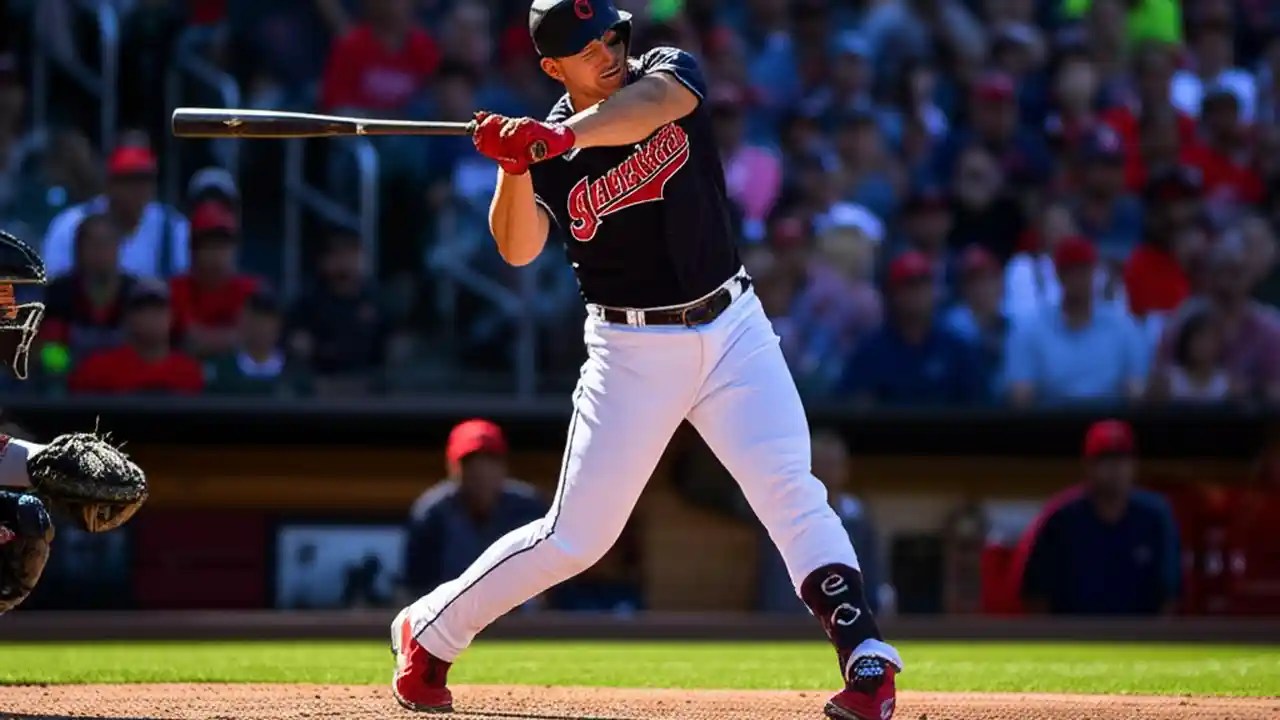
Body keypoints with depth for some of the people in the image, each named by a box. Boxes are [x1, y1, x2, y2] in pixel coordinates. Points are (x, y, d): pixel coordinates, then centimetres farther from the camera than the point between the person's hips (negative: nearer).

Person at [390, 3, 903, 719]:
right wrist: (515, 168, -33)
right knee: (575, 537, 1)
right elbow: (518, 250, -17)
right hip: (633, 351, -1)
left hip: (731, 329, 1)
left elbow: (651, 102, -28)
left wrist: (562, 136, -44)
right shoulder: (550, 147, -4)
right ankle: (428, 632, 19)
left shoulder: (671, 71, -4)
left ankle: (867, 661, -17)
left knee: (791, 492, -16)